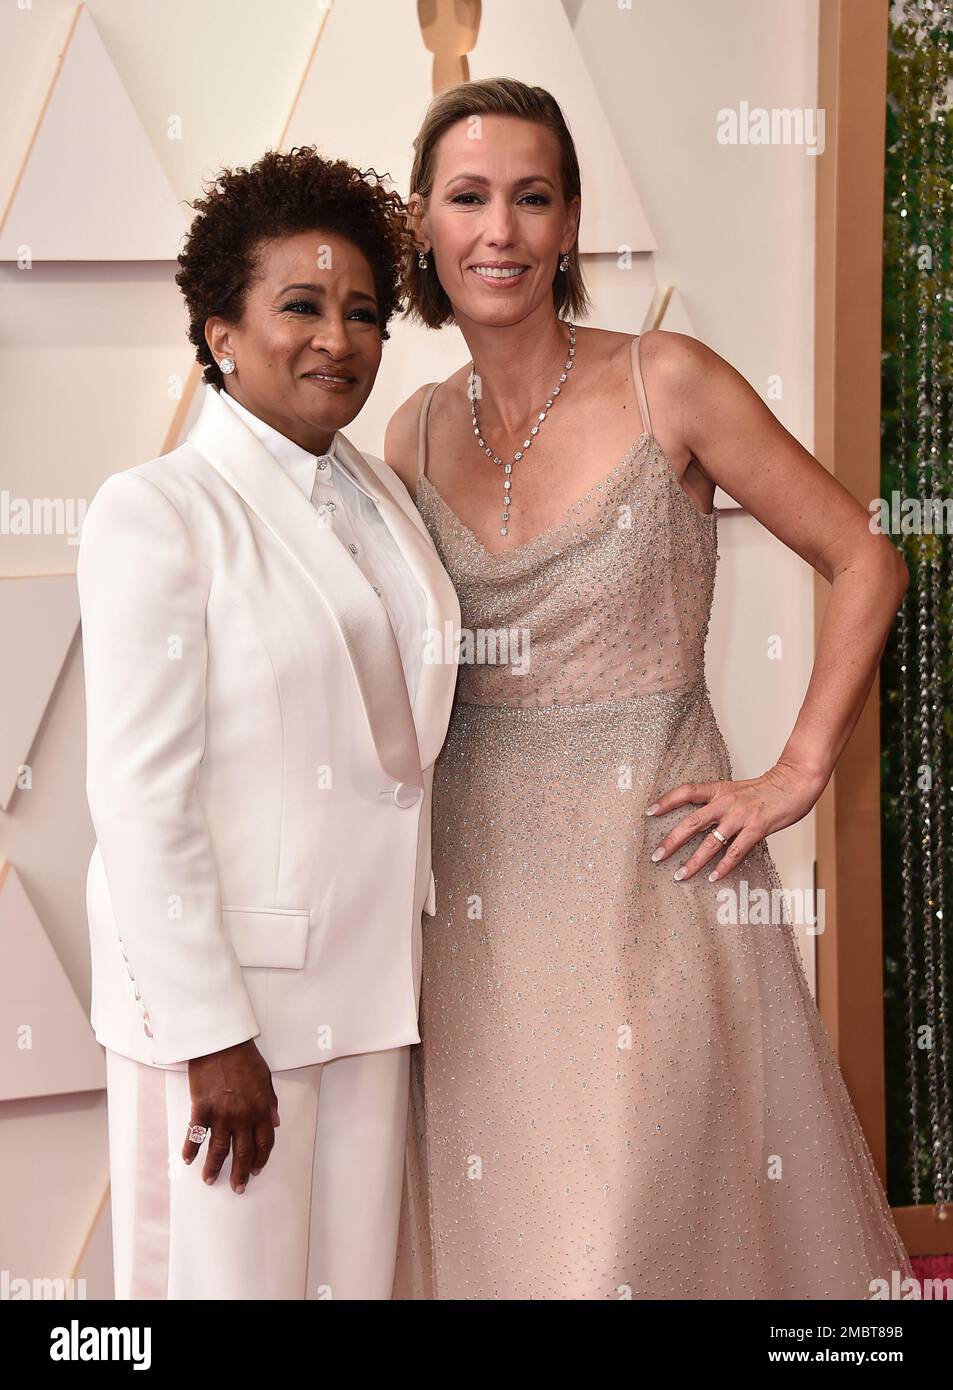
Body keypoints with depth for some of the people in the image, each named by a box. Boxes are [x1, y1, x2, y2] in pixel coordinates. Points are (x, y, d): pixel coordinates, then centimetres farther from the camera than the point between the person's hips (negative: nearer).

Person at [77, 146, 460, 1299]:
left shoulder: (378, 495, 10)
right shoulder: (155, 513, -12)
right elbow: (138, 799, -16)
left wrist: (411, 959, 12)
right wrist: (213, 1034, -17)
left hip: (367, 977, 7)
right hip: (224, 979, -6)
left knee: (357, 1274, 13)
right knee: (237, 1273, 4)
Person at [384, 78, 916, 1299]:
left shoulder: (667, 385, -6)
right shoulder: (417, 432, 6)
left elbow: (863, 562, -2)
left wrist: (798, 773, -7)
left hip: (653, 865, -3)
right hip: (479, 877, 4)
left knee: (636, 1229, -1)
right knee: (490, 1214, 10)